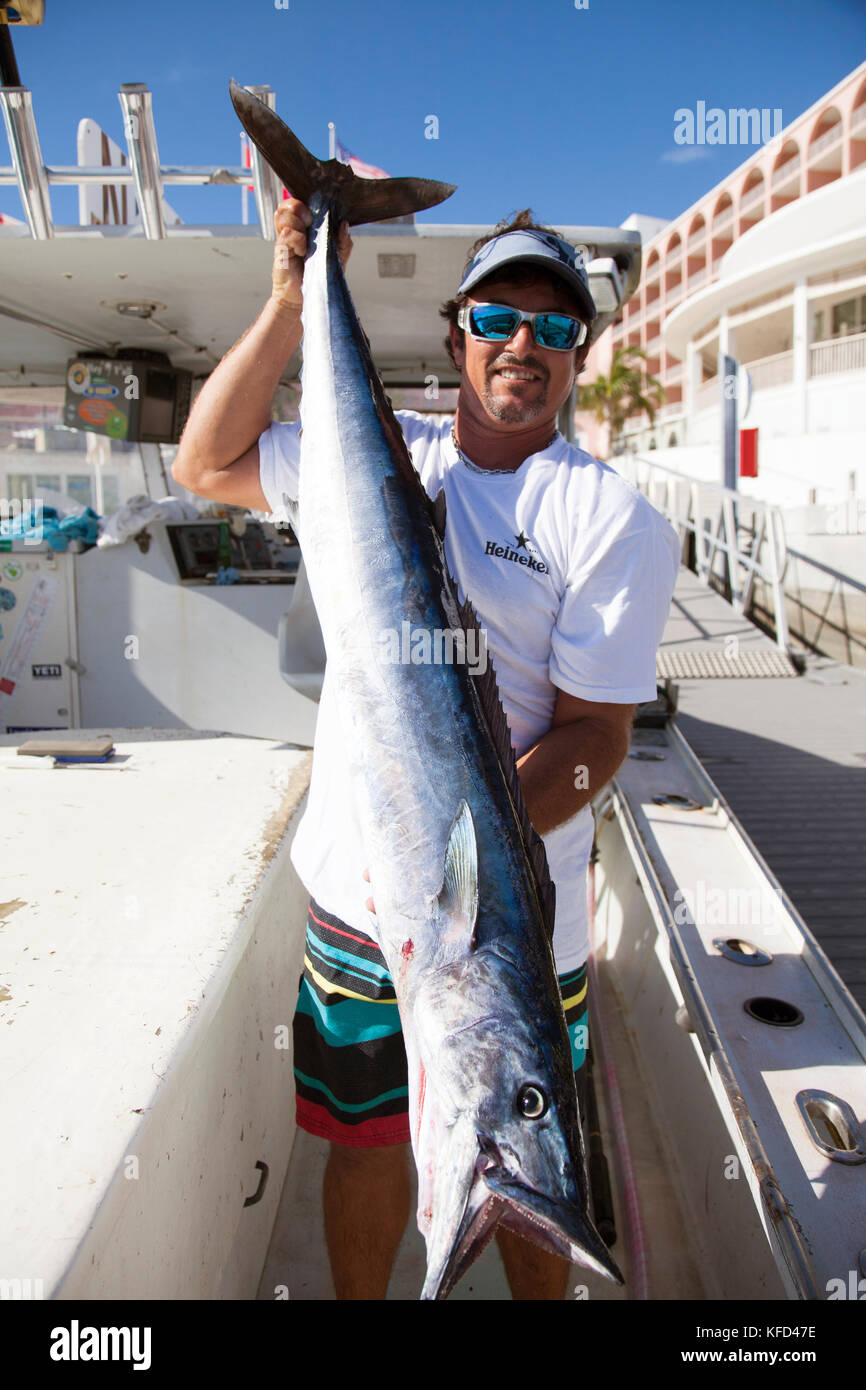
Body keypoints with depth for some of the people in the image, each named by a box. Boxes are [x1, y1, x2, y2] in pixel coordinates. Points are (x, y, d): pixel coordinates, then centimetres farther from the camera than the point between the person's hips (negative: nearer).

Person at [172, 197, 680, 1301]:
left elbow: (596, 732, -13)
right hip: (354, 889, 3)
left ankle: (539, 1294, 45)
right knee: (362, 1137, 20)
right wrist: (290, 301, -3)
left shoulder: (614, 519, -8)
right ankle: (358, 1299, 47)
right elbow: (205, 464, 7)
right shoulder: (381, 453, 5)